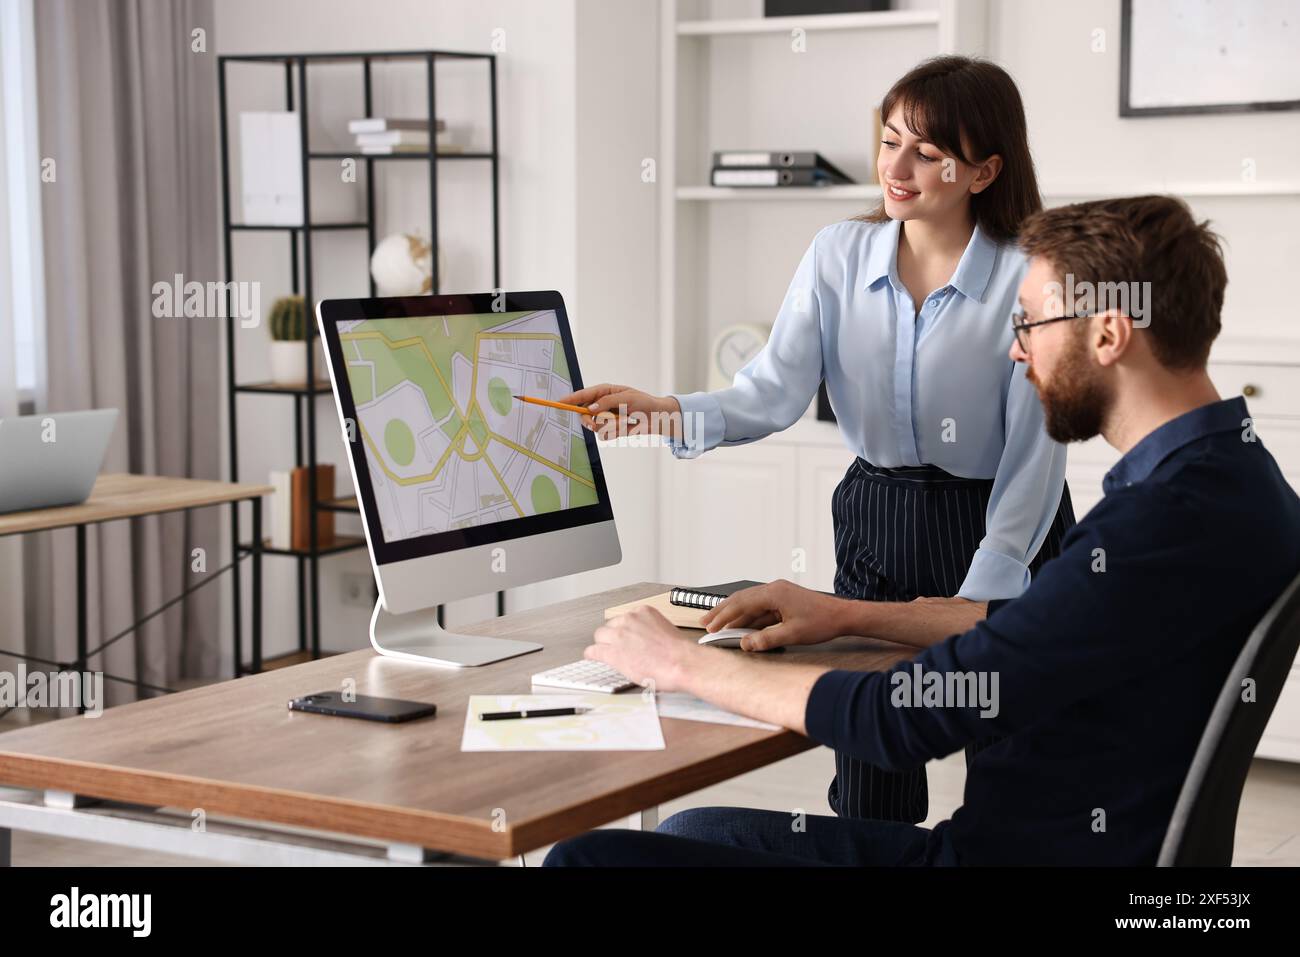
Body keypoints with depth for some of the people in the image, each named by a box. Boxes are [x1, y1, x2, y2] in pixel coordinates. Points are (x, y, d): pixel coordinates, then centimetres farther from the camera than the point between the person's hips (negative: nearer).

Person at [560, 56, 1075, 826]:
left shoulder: (1028, 277, -15)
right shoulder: (838, 256, -3)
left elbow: (1033, 453, -14)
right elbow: (775, 392, -11)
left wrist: (974, 603, -18)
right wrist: (664, 414, -30)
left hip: (1008, 531, -3)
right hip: (878, 523, 3)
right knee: (867, 786, 7)